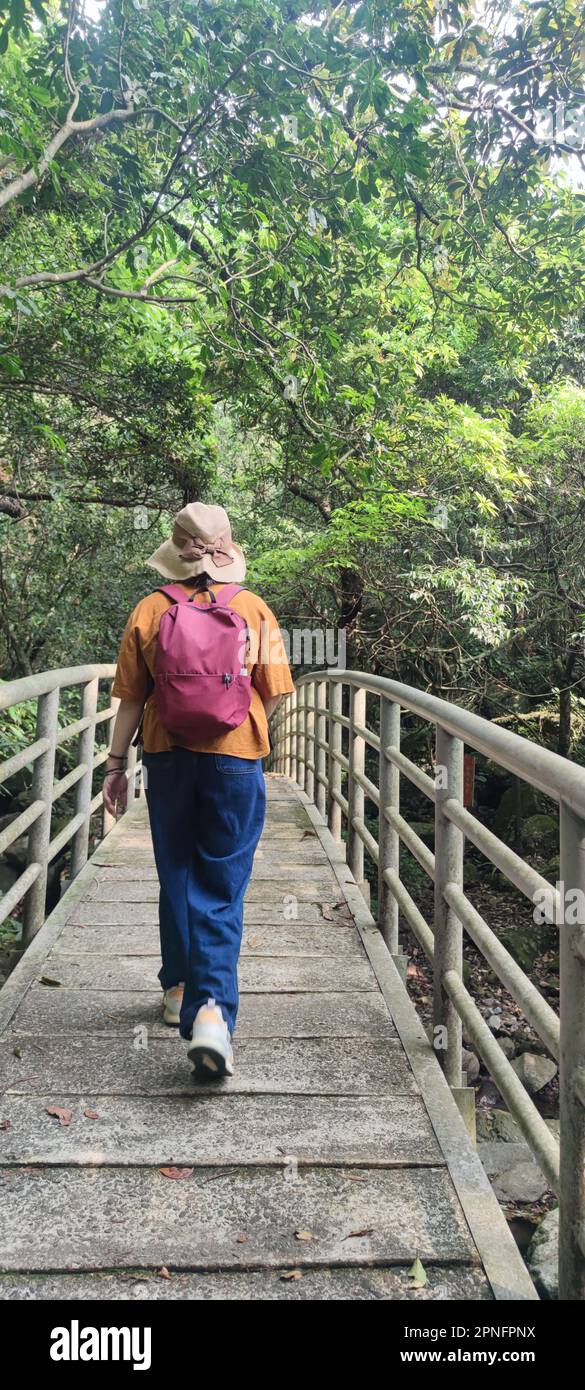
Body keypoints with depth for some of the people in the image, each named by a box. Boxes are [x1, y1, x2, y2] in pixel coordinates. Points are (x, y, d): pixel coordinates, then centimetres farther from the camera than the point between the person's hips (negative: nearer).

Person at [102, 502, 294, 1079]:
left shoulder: (149, 610, -2)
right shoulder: (254, 609, -3)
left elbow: (130, 698, 0)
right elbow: (273, 695, -1)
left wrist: (116, 763, 8)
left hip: (168, 757, 2)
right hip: (235, 758, -1)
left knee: (176, 879, 18)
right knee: (222, 891, 3)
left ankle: (179, 990, 32)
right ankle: (211, 1008, -11)